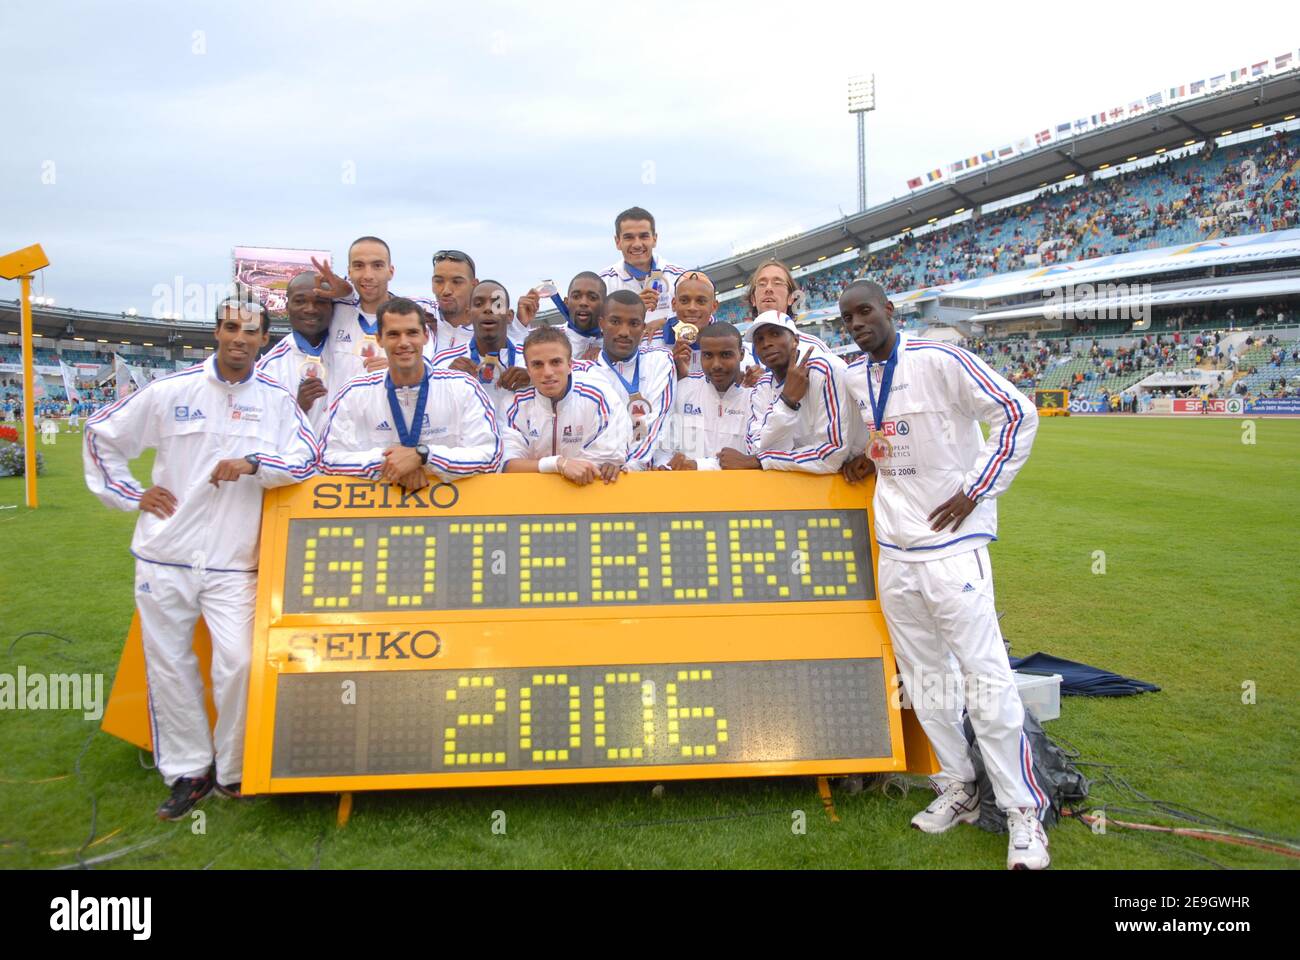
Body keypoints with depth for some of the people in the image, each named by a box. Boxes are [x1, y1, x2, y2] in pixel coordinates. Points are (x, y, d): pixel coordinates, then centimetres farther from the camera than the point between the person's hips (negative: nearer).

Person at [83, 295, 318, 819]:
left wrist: (254, 464, -21)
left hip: (235, 561, -1)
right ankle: (188, 771, 23)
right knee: (169, 665, 7)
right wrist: (130, 494, 5)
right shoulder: (172, 390, 1)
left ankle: (234, 771, 12)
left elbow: (305, 458, -6)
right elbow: (101, 434, 12)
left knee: (238, 663, -9)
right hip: (165, 555, 1)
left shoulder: (277, 399, 2)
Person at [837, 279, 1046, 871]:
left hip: (951, 542, -7)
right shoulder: (853, 378, 10)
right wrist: (868, 456, 8)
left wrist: (977, 489, -13)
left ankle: (1023, 811, 8)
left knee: (985, 674, -6)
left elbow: (1018, 413, -10)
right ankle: (958, 789, 28)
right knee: (922, 676, 13)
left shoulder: (939, 360, -11)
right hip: (894, 549, 7)